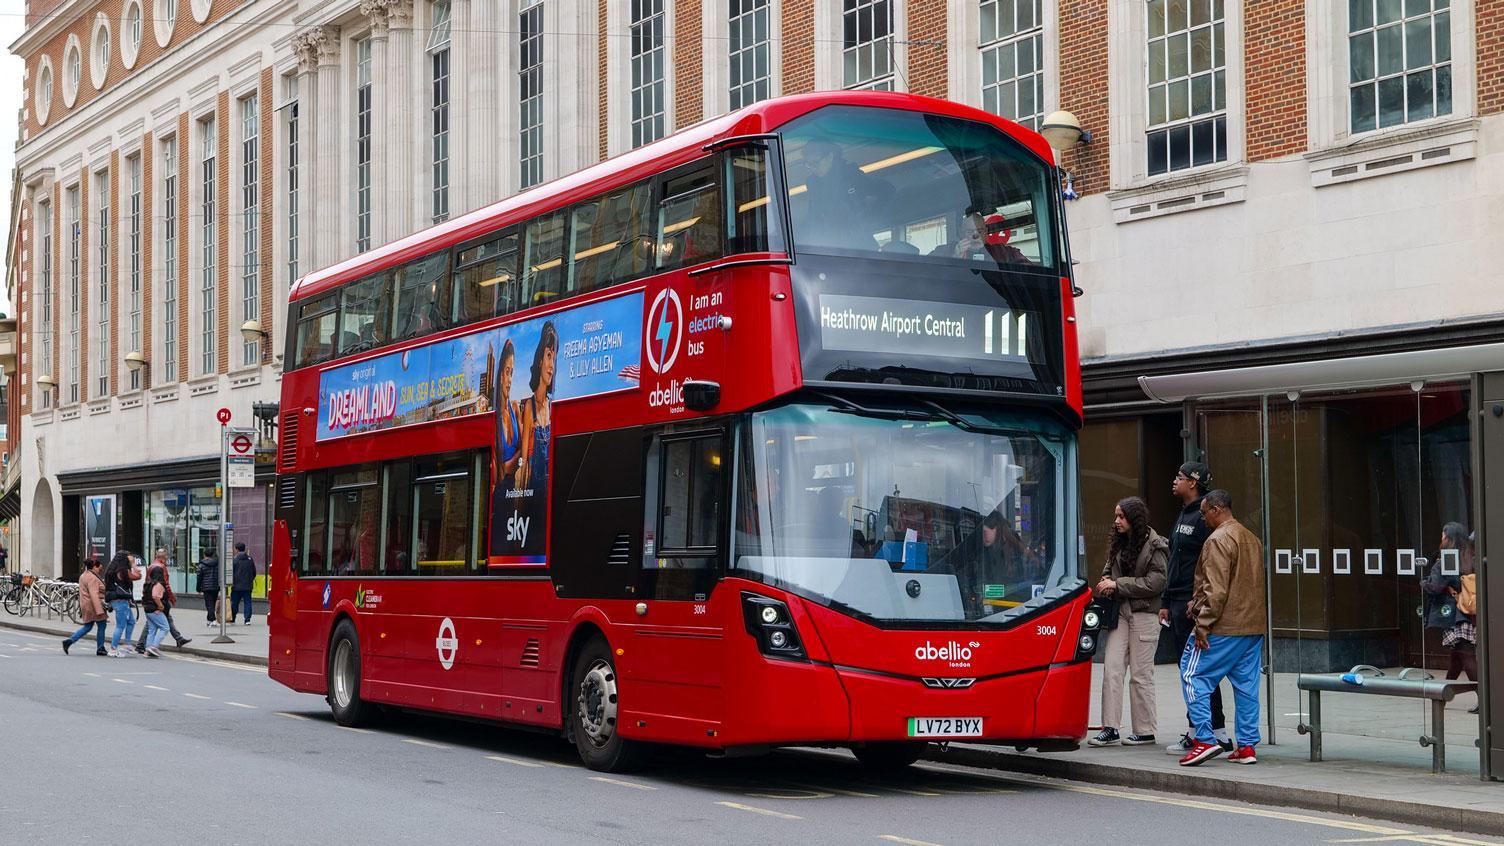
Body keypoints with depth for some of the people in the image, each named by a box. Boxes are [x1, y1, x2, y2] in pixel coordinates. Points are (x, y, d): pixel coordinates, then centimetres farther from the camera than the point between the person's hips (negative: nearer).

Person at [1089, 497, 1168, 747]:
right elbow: (1109, 569, 25)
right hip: (1120, 612, 6)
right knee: (1111, 668, -3)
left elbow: (1156, 582, -14)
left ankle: (1144, 731, 9)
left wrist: (1117, 584, -14)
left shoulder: (1155, 546, -8)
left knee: (1141, 675, 0)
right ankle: (1109, 728, -2)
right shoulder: (1119, 544, 13)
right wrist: (1106, 582, 0)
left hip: (1144, 615, -6)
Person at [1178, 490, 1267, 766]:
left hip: (1224, 628, -9)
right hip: (1254, 626, 9)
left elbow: (1216, 590, -19)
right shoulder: (1252, 539, 17)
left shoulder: (1218, 539, -12)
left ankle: (1205, 740, -8)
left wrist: (1203, 625, -16)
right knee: (1247, 685, 9)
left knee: (1194, 676, -2)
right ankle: (1247, 746, 9)